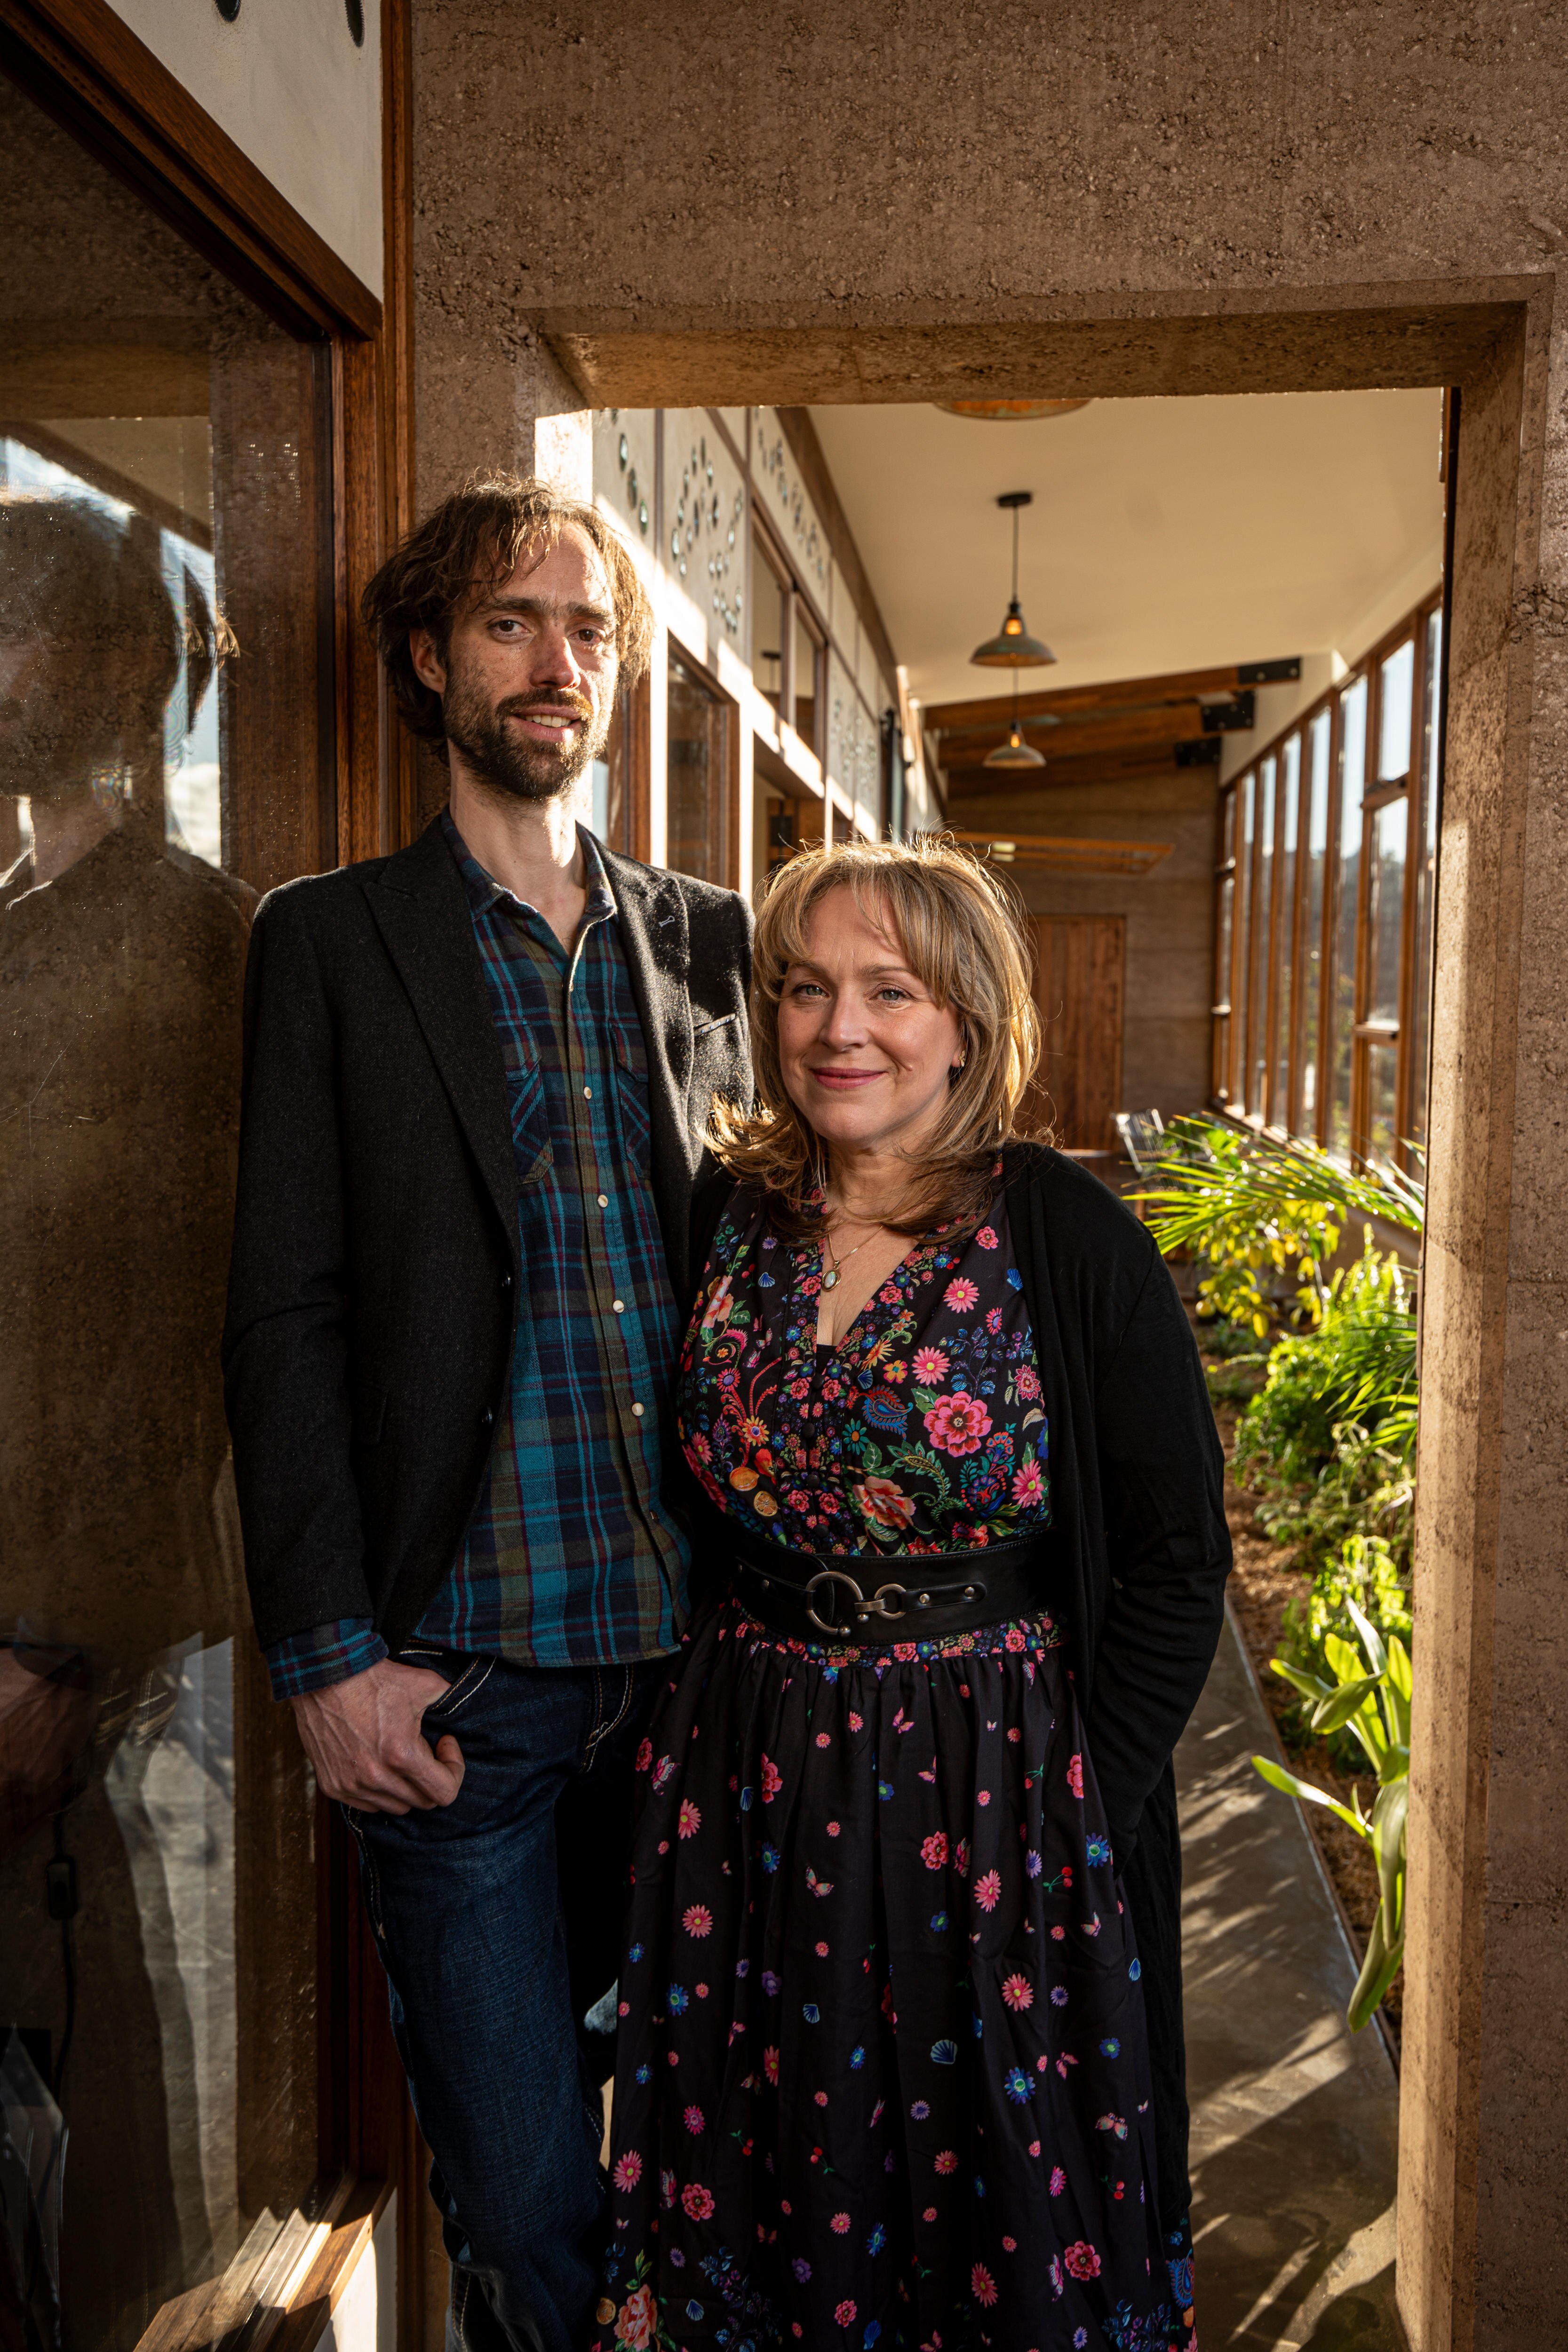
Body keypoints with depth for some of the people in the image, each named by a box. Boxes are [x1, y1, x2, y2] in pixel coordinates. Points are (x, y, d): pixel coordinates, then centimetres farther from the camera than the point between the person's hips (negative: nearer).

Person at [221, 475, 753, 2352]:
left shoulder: (707, 939, 10)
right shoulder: (334, 941, 1)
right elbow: (284, 1314, -3)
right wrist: (330, 1653, -9)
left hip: (694, 1654, 3)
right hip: (462, 1679, -3)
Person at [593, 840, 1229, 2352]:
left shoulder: (1072, 1239, -12)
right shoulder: (720, 1221, -1)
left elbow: (1175, 1561, -7)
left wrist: (1076, 1814, -9)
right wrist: (697, 1755, 4)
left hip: (1001, 1798, -3)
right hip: (744, 1799, 3)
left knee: (1007, 2217, 14)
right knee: (758, 2192, 18)